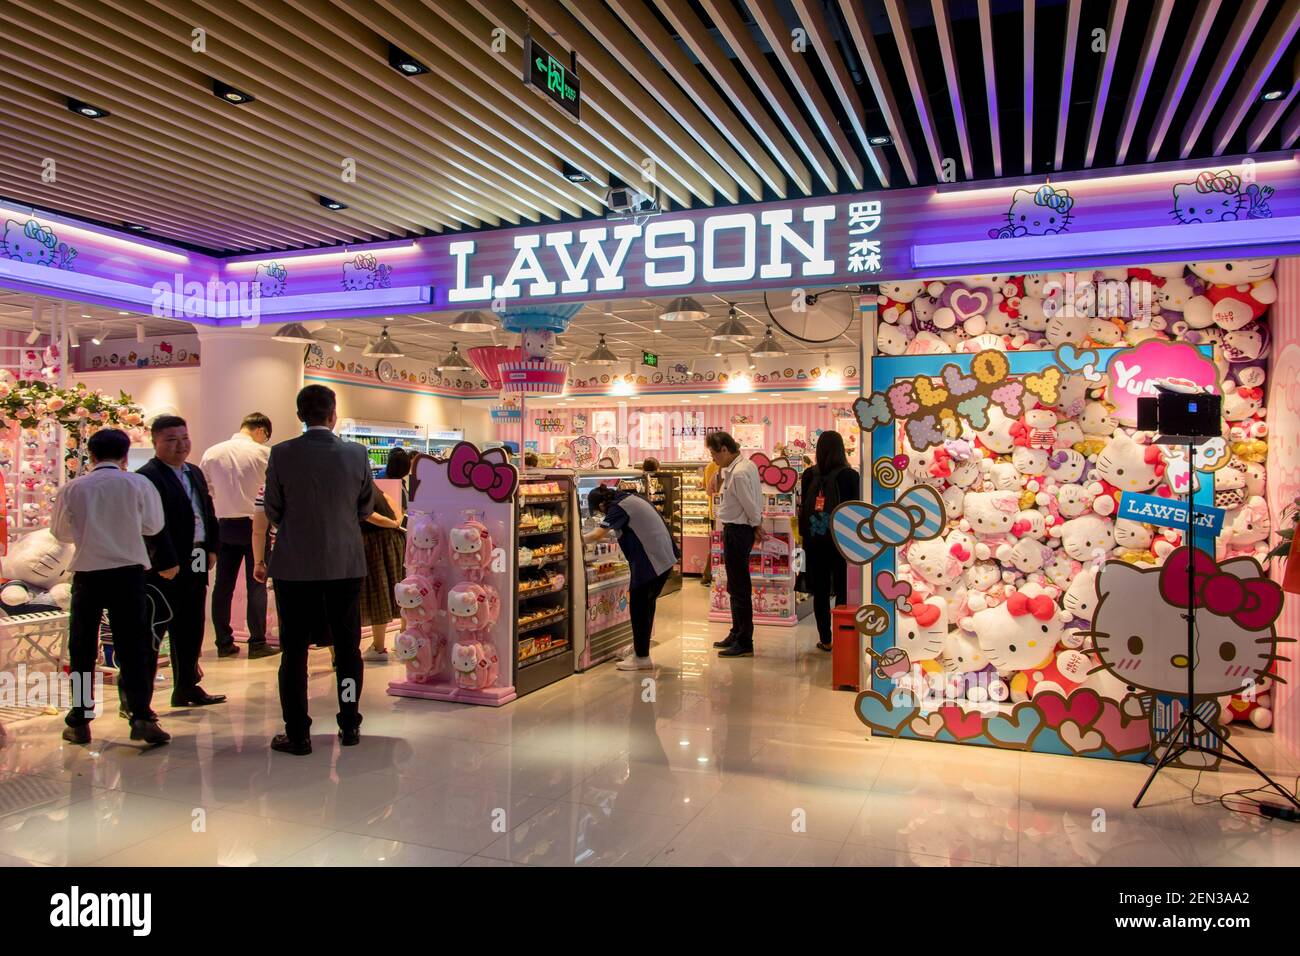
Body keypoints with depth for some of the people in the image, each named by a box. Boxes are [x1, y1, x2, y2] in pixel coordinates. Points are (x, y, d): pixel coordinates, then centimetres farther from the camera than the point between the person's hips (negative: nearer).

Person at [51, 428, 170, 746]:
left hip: (87, 573, 1)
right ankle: (141, 717, -4)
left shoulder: (72, 489, 0)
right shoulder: (138, 484, -4)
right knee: (133, 645, 3)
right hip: (128, 571, -1)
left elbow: (61, 532, 10)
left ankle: (79, 722, 17)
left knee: (82, 648, 12)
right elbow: (153, 525, 3)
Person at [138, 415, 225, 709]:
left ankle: (186, 688, 27)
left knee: (191, 629, 15)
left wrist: (212, 549, 10)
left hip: (195, 565, 9)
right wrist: (167, 563, -21)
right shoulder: (147, 476, -13)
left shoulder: (195, 473, 16)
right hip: (166, 568, -9)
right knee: (153, 631, -3)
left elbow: (208, 513, 19)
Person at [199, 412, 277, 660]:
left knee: (223, 585, 9)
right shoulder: (263, 453, -9)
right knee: (256, 585, 1)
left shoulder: (212, 453, 3)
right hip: (254, 524, -4)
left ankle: (224, 643, 14)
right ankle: (257, 643, 2)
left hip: (224, 525, 4)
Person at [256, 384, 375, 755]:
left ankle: (297, 735, 12)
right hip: (346, 564, 2)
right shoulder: (356, 453, -5)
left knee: (294, 651, 8)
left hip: (295, 565, -2)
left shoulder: (282, 454, -9)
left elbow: (272, 511, 0)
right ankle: (350, 727, 22)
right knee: (347, 648, 13)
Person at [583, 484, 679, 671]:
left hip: (650, 561, -10)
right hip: (664, 557, 10)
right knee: (647, 605, 17)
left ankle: (642, 657, 7)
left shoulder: (618, 507, -13)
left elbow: (598, 534, -20)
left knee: (638, 607, 0)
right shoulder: (629, 498, 14)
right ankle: (640, 650, 26)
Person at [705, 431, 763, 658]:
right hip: (739, 530, 11)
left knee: (739, 588, -4)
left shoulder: (739, 473, -22)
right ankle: (737, 634, 32)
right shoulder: (745, 465, 10)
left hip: (737, 530, -11)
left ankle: (744, 643, 4)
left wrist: (756, 526, -4)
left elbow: (751, 505, -19)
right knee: (736, 586, 20)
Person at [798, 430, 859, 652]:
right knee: (843, 589, 7)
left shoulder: (809, 475, -1)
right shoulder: (849, 475, -8)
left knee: (820, 590, 8)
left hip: (815, 540, 2)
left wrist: (805, 535, 11)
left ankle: (825, 639, 11)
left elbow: (803, 507, 3)